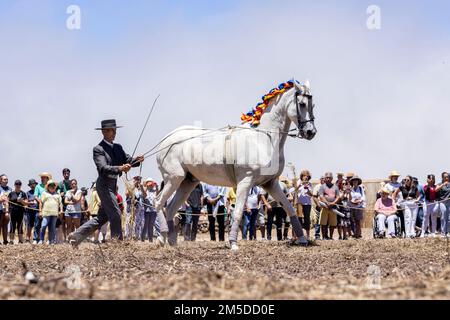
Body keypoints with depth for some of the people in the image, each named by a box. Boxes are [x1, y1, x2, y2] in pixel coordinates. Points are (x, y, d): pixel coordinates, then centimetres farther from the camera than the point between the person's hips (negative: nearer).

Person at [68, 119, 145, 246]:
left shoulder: (118, 148, 14)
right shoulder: (99, 149, -11)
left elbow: (128, 160, 5)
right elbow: (103, 168, -24)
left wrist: (137, 160, -18)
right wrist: (120, 168, -39)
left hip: (112, 186, 9)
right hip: (104, 185, -9)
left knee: (102, 217, 13)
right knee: (115, 214, -12)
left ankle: (76, 236, 20)